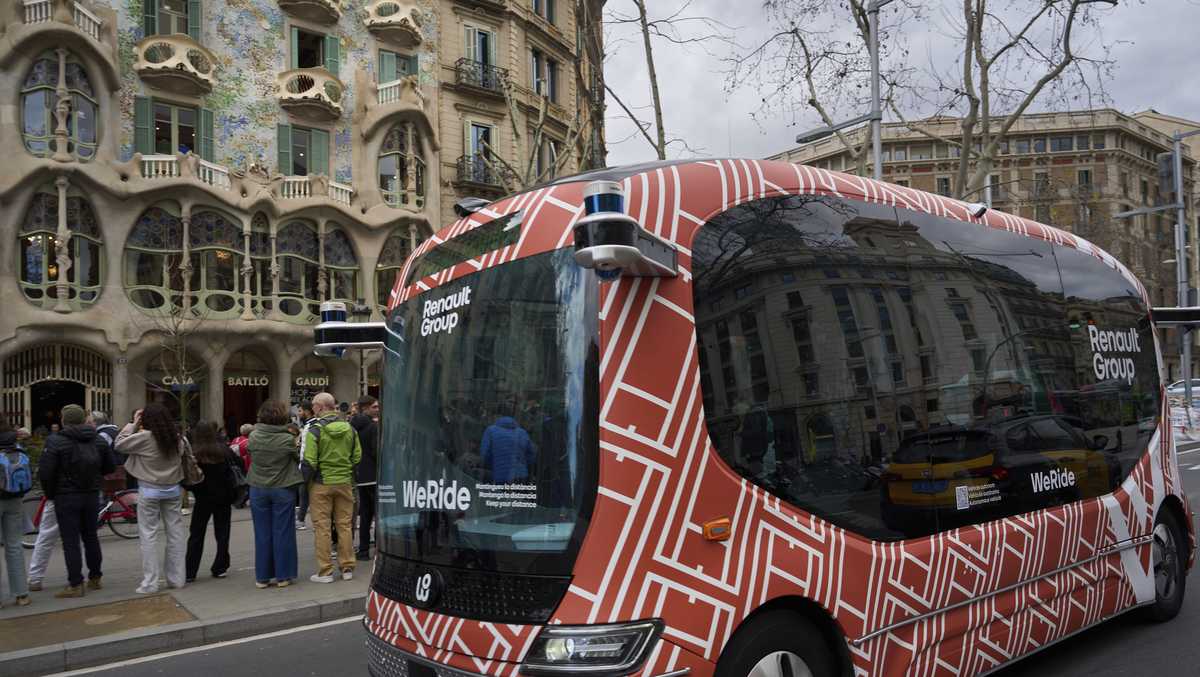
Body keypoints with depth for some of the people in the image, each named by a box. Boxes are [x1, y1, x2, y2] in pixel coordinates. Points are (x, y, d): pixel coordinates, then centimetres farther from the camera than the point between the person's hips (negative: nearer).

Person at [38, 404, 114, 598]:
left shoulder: (55, 441, -12)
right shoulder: (97, 440, 2)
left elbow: (45, 472, -16)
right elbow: (109, 467, 7)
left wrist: (50, 493, -1)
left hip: (66, 497, -5)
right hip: (92, 495, 5)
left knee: (70, 541, 0)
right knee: (91, 536, 15)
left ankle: (75, 585, 1)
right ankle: (95, 578, 23)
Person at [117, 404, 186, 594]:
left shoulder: (144, 438, -14)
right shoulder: (177, 438, -1)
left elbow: (119, 444, -6)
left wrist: (133, 424, 3)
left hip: (149, 491, -4)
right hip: (173, 490, 4)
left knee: (148, 535, 2)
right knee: (175, 532, 11)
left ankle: (150, 583, 3)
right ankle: (176, 578, 18)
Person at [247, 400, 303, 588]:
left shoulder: (253, 437, -8)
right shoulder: (288, 440, -15)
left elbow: (249, 453, 8)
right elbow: (299, 457, -3)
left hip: (258, 490, 2)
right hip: (283, 490, -2)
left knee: (262, 534, 10)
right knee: (283, 532, 6)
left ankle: (262, 576, 15)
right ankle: (283, 576, 11)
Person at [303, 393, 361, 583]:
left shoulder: (314, 430, -12)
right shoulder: (349, 429, 1)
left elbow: (309, 462, -14)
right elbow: (357, 457, 5)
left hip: (321, 484, -4)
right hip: (345, 482, 4)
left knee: (322, 527, 4)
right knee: (345, 526, 11)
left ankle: (325, 572, 7)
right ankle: (347, 568, 16)